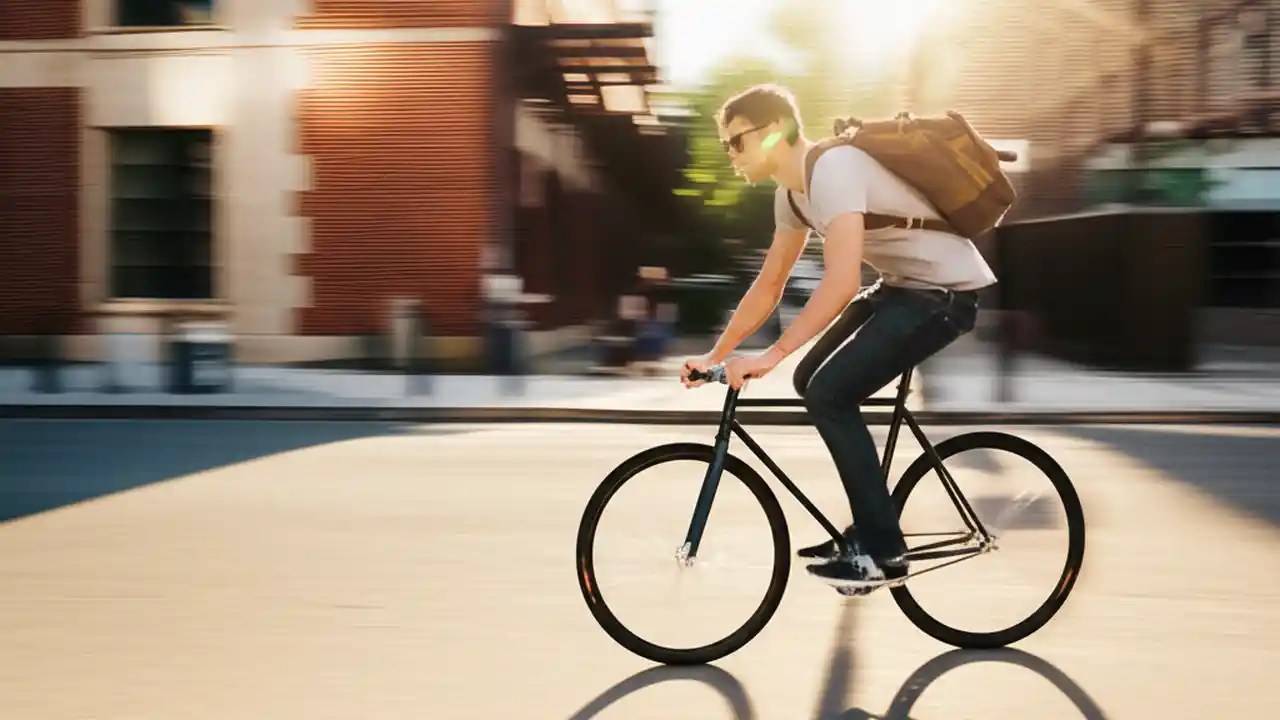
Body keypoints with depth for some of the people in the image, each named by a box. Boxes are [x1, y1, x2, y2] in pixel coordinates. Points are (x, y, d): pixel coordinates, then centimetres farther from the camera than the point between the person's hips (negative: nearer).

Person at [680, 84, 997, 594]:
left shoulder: (832, 168, -23)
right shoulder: (791, 192, 6)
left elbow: (841, 281, -33)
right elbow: (768, 287, 13)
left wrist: (772, 355, -33)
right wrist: (716, 355, 8)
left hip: (946, 290, -10)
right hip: (901, 285, 10)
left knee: (829, 395, -16)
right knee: (810, 381, 8)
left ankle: (883, 552, -5)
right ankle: (871, 527, 18)